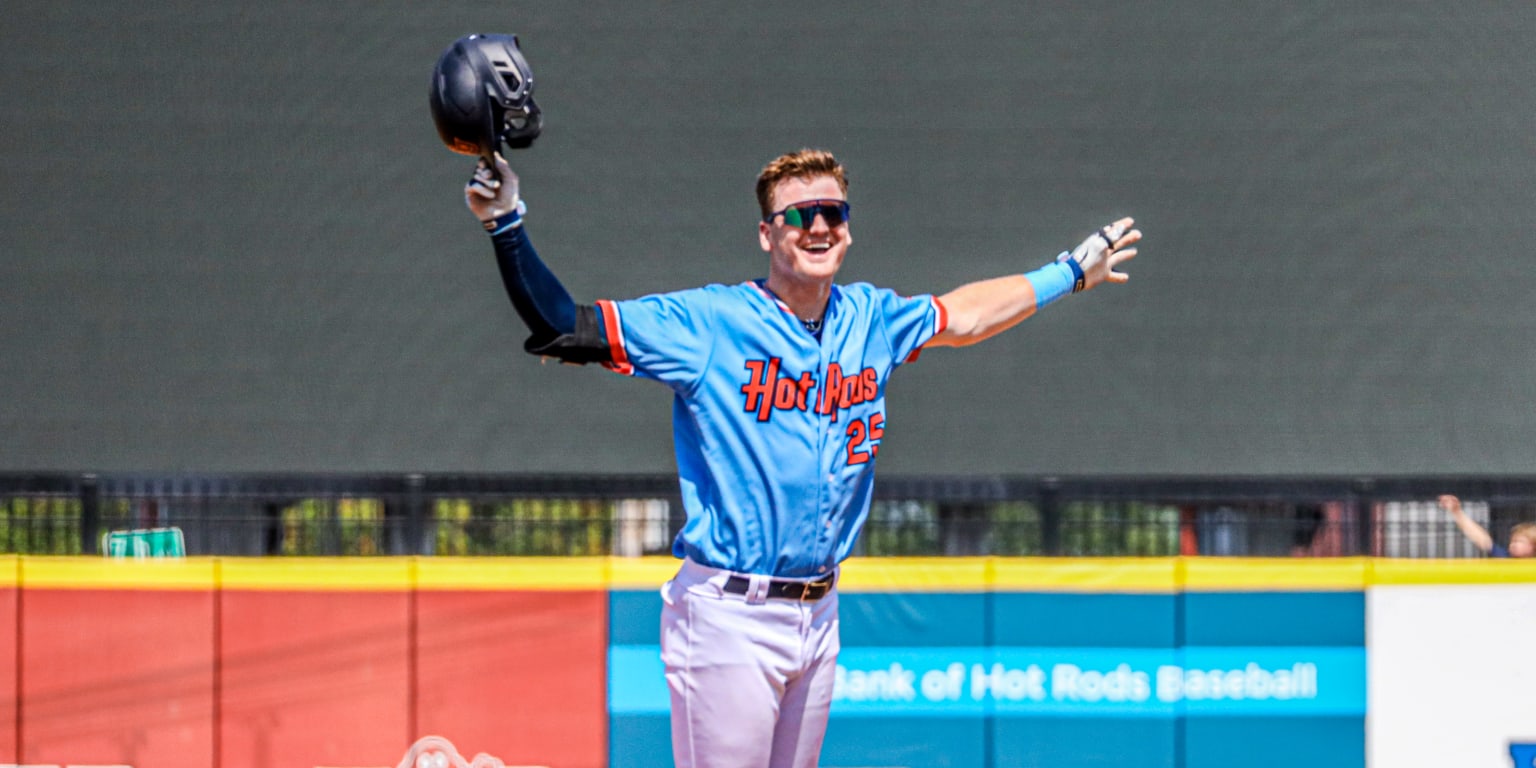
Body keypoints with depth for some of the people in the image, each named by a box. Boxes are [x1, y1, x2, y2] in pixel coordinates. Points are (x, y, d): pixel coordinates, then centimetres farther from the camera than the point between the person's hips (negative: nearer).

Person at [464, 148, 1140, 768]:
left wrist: (1071, 273, 39)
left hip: (819, 612, 6)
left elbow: (960, 316, 29)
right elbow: (559, 328, -12)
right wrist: (507, 227, -23)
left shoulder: (869, 319, 9)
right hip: (729, 617, -6)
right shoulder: (705, 323, -8)